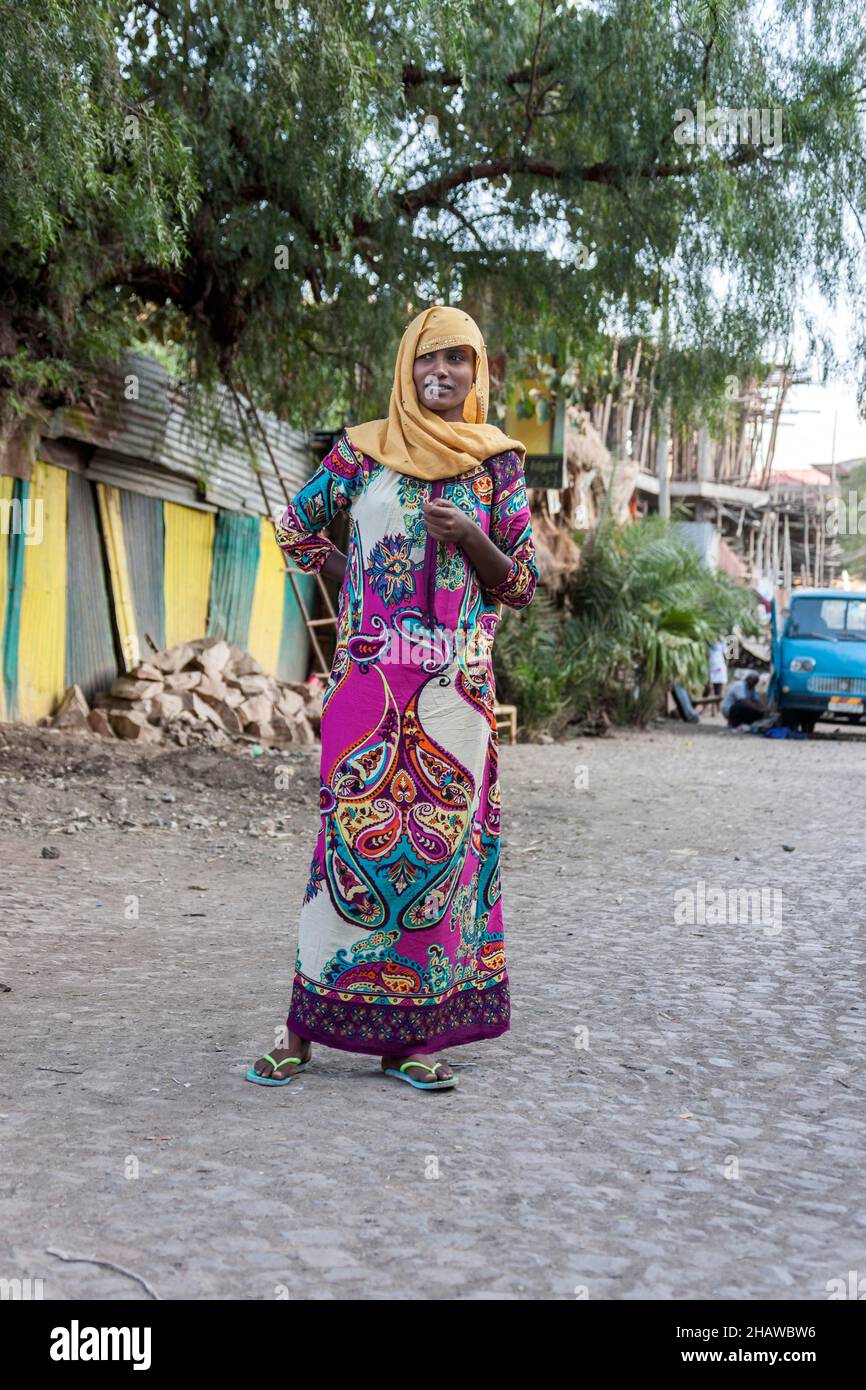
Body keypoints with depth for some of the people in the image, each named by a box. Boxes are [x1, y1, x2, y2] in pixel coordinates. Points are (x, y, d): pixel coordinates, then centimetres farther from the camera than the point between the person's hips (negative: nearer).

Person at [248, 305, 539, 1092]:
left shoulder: (498, 463, 8)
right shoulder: (363, 451, 7)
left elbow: (523, 585, 5)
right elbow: (296, 529, 19)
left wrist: (467, 537, -12)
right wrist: (361, 583, 7)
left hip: (457, 684, 1)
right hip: (371, 675, -1)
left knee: (442, 841, 0)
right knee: (353, 835, -4)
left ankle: (411, 1033, 8)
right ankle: (305, 1027, 3)